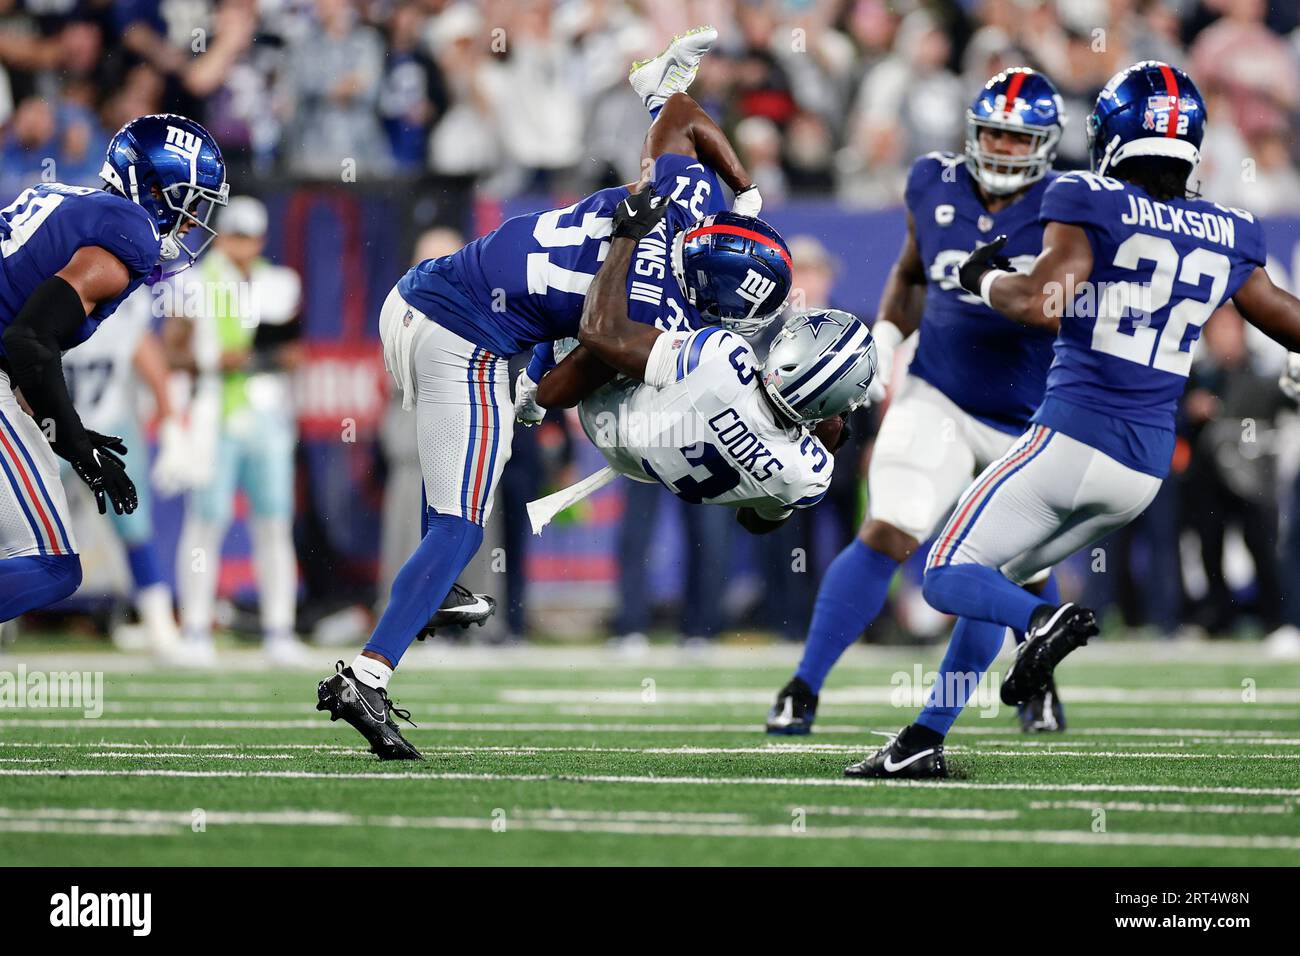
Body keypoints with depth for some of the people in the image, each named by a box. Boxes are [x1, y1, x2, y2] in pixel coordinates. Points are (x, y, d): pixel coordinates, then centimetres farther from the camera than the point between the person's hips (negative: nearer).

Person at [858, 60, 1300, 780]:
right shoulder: (1229, 237, 11)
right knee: (992, 581, 20)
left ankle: (1041, 619, -31)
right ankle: (922, 741, 15)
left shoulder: (1091, 206, -6)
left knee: (950, 576, -2)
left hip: (1070, 440, -6)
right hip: (1147, 469, 6)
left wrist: (985, 277, 2)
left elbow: (1040, 306, -18)